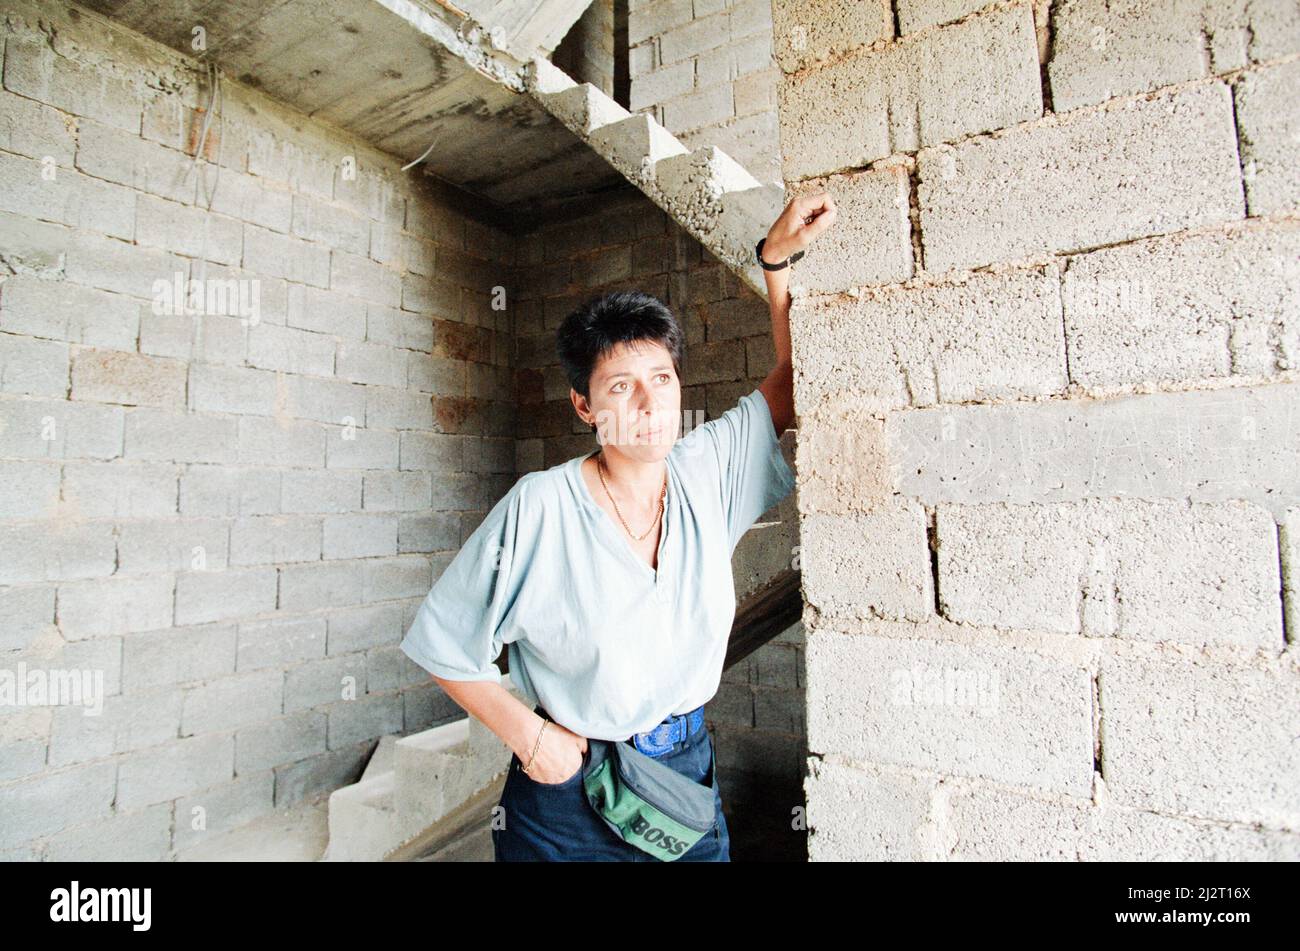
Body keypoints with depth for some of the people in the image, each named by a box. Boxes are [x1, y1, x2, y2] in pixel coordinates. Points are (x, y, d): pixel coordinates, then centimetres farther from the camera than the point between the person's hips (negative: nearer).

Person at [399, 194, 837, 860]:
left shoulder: (707, 469, -8)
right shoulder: (539, 509, -21)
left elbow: (788, 382, 2)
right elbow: (443, 643, -10)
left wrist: (777, 257, -6)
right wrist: (527, 734, -14)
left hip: (689, 774, 4)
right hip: (567, 789, -3)